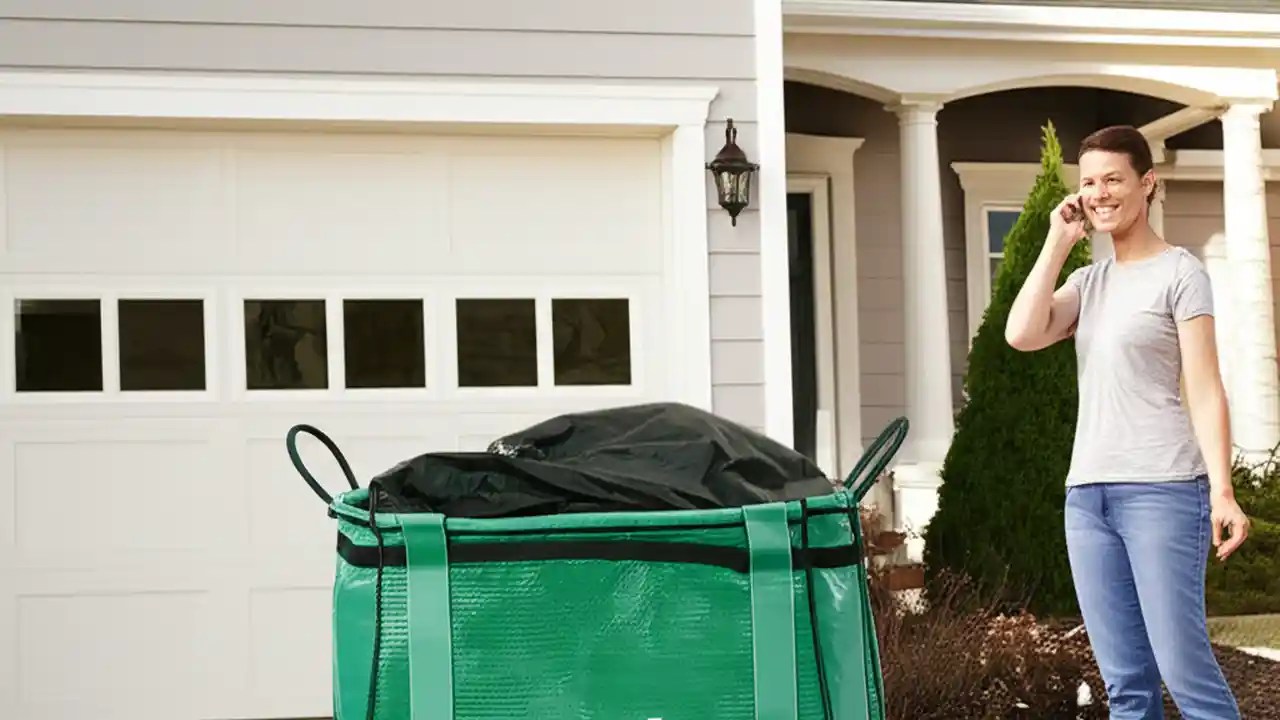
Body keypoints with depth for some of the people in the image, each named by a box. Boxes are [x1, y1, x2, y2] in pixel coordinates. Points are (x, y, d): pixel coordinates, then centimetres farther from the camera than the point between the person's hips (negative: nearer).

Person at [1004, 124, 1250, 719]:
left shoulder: (1179, 272, 0)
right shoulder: (1089, 280, 17)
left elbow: (1205, 390, -6)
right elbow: (1022, 335, 0)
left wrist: (1221, 490, -16)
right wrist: (1057, 242, 5)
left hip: (1163, 487, -6)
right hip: (1086, 490, 6)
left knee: (1184, 669, -9)